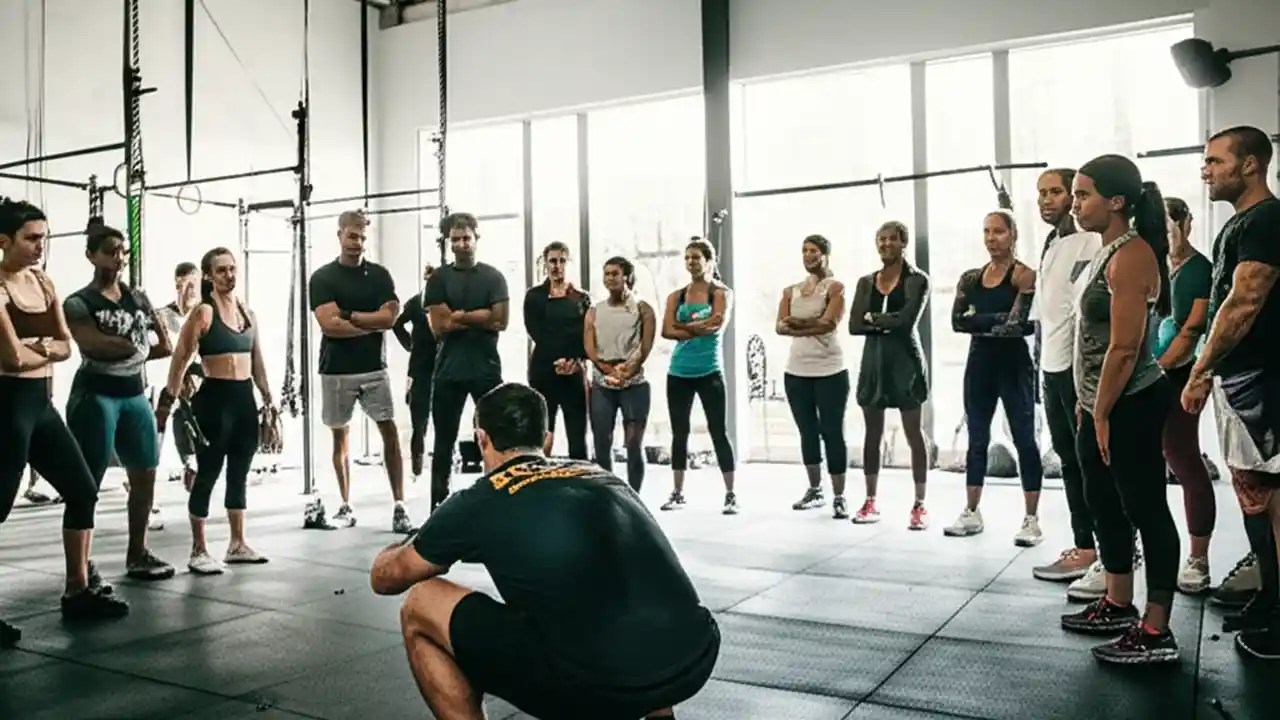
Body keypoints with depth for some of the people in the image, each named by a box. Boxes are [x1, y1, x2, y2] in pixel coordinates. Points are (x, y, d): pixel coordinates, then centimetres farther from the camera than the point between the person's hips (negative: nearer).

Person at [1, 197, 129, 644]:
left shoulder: (43, 283, 11)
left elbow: (66, 345, 7)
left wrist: (40, 348, -13)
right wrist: (47, 348, -2)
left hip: (40, 402, 9)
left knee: (83, 491, 11)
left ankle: (79, 590, 22)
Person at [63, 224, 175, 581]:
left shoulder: (139, 298, 13)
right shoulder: (77, 303, -3)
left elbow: (166, 345, 7)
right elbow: (93, 345, -19)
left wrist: (118, 350, -2)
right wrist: (137, 346, -5)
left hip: (135, 395, 6)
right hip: (96, 396, -6)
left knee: (145, 475, 8)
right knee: (88, 482, -3)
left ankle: (137, 553, 20)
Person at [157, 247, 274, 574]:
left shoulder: (248, 312, 12)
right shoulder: (203, 313, -7)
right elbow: (181, 359, -10)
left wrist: (268, 398, 19)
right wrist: (168, 400, -14)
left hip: (245, 398, 7)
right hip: (214, 397, -6)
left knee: (239, 474, 12)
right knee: (208, 474, -1)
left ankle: (238, 544, 22)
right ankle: (199, 551, 8)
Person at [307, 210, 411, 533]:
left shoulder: (379, 275, 6)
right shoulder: (323, 277, -1)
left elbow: (390, 318, -7)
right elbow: (330, 325, -13)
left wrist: (350, 316, -10)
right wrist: (373, 321, -8)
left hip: (374, 369, 1)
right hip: (336, 371, -1)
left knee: (390, 433, -4)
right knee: (341, 437, 8)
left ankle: (399, 507, 0)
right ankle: (346, 507, 18)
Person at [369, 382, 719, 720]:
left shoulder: (480, 502, 9)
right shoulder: (602, 477, 24)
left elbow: (385, 578, 27)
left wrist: (408, 546, 50)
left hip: (596, 683, -6)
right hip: (698, 659, 7)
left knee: (419, 606, 14)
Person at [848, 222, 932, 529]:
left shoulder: (917, 280, -3)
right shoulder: (866, 282, 10)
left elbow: (907, 319, -18)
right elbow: (854, 326, 0)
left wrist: (872, 318, -6)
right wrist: (887, 324, -13)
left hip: (905, 360, -4)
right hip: (874, 360, 5)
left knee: (914, 434, 0)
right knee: (872, 434, 9)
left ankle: (919, 505, 7)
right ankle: (870, 502, 18)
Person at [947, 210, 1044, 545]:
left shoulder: (1024, 275, -7)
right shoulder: (971, 278, 8)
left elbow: (1019, 323, -18)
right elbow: (957, 321, -2)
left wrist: (980, 320, -11)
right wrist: (997, 320, -12)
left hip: (1014, 364, -5)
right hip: (979, 363, 6)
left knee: (1024, 440, -1)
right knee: (977, 440, 11)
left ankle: (1031, 520, 6)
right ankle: (972, 514, 20)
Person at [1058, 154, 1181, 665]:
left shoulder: (1132, 255, -16)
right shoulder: (1108, 254, 15)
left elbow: (1124, 347, -21)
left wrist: (1103, 415, -17)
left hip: (1129, 407, -10)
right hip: (1102, 407, 10)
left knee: (1145, 510, -3)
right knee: (1106, 507, 17)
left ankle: (1156, 632, 5)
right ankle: (1118, 606, 31)